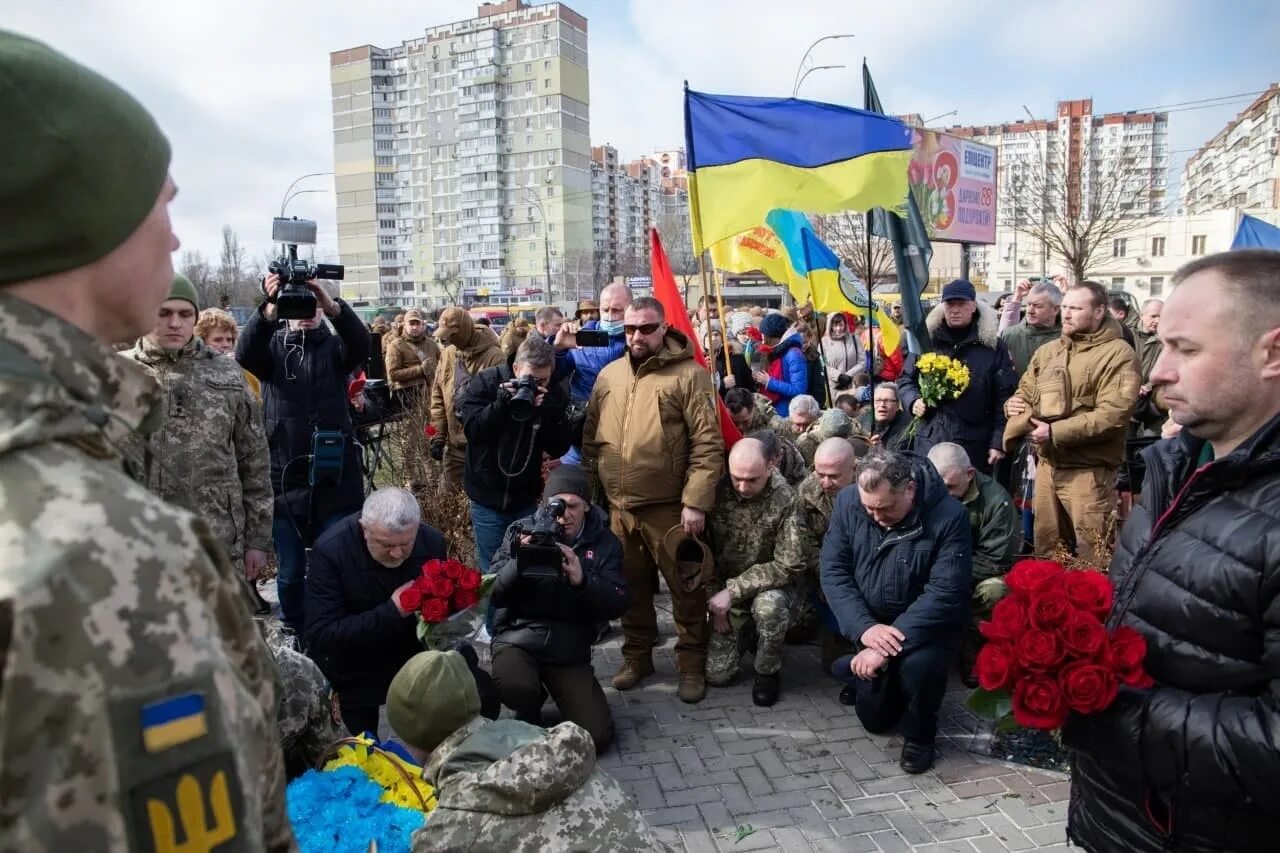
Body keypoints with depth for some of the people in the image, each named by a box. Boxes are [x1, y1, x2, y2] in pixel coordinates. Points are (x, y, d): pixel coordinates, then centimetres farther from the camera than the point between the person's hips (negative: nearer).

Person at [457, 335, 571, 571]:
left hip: (526, 499, 2)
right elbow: (470, 428, -16)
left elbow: (558, 449, -10)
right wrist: (500, 405, -30)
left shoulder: (552, 395, -5)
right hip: (488, 497, -2)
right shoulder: (486, 381, -10)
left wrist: (547, 414, -26)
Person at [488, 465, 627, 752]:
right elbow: (494, 594, -8)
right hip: (518, 637, -1)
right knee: (514, 687, -34)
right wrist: (519, 563, -28)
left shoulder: (605, 543, 0)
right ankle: (530, 712, 6)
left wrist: (582, 580, -28)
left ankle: (554, 692, 21)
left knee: (597, 737, -11)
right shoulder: (521, 531, -2)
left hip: (570, 649, 1)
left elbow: (617, 606, -9)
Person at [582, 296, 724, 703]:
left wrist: (696, 502, -18)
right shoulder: (608, 375, 8)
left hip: (670, 507, -4)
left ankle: (692, 664, 23)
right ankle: (636, 656, 33)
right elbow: (591, 437, 14)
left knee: (685, 588, 7)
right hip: (619, 507, 5)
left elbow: (708, 444, -13)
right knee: (631, 587, 17)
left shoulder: (688, 375, -8)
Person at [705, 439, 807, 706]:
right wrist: (716, 595, -11)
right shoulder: (718, 492, -11)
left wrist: (734, 590, -25)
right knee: (716, 673, -4)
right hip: (726, 593, 3)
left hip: (772, 588, -3)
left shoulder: (785, 500, -21)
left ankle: (767, 671, -8)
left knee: (769, 605, -37)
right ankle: (746, 633, 28)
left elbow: (789, 567, -22)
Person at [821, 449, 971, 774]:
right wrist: (864, 628, -27)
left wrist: (890, 645, -33)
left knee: (919, 664, -34)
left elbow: (945, 592, -26)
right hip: (866, 622, 3)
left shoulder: (948, 516, -23)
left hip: (924, 625, -3)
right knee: (874, 718, 3)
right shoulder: (847, 502, -13)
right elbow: (833, 571, -12)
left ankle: (919, 734, -3)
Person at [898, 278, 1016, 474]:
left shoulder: (993, 346, 3)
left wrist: (999, 442, -5)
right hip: (930, 440, 1)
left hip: (975, 444, -1)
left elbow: (1004, 397, 1)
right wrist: (913, 400, -5)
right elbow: (906, 379, 17)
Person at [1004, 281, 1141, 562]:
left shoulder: (1118, 354, -9)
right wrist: (1016, 404, -7)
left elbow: (1113, 414, -19)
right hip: (1047, 464, 7)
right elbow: (1025, 393, 17)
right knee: (1045, 550, 17)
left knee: (1091, 557, 2)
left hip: (1088, 470, -6)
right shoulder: (1046, 351, 13)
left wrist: (1055, 432, -21)